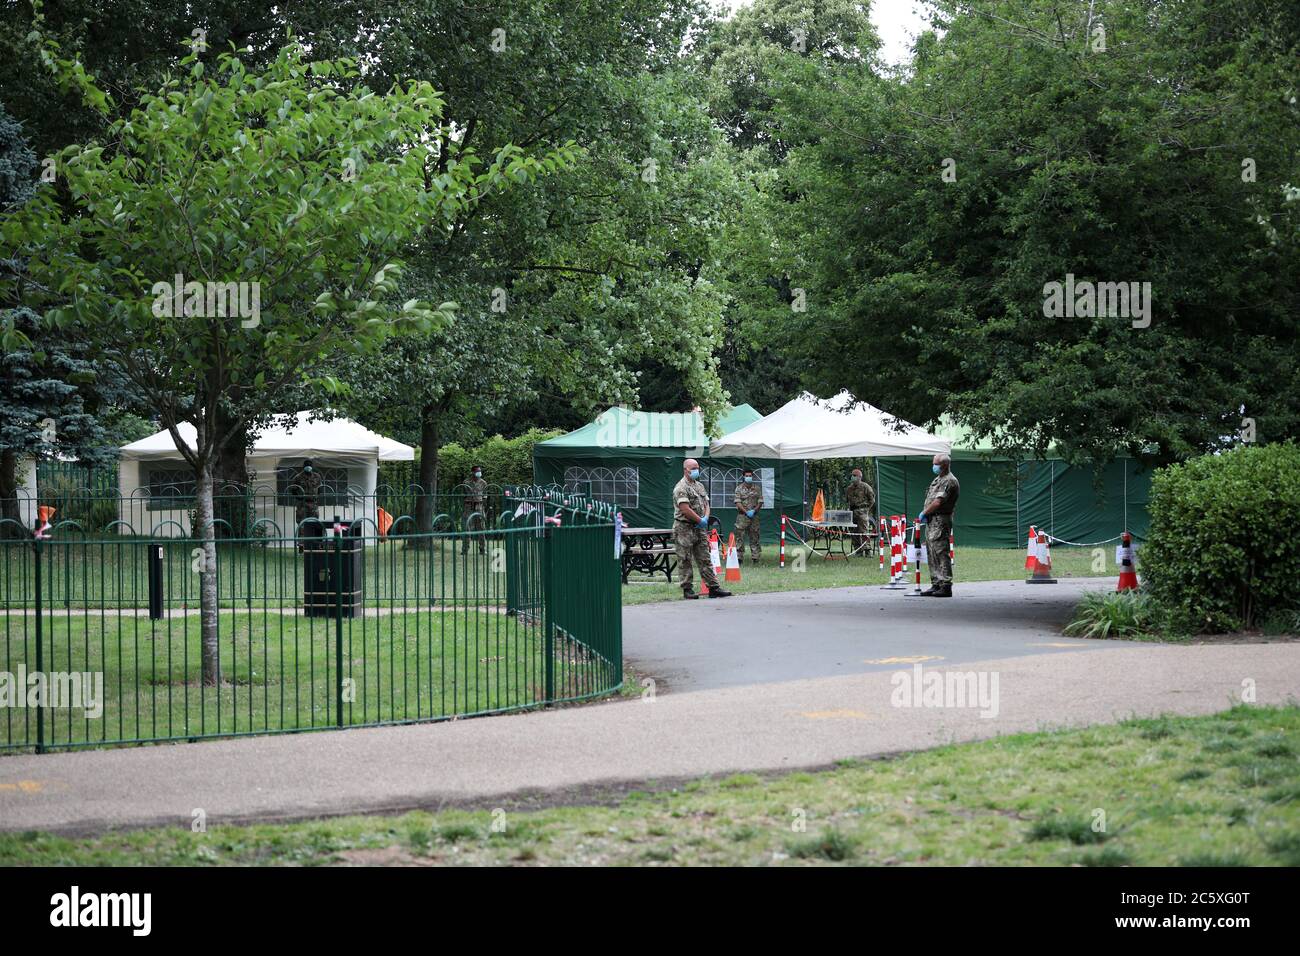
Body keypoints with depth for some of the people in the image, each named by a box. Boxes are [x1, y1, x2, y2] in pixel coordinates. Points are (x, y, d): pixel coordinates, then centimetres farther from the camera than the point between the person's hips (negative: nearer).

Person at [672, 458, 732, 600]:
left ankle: (713, 588, 7)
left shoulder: (700, 486, 15)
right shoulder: (681, 488, -12)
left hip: (700, 528, 8)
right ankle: (687, 589, 4)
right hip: (684, 528, -8)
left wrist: (705, 518, -4)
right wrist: (700, 520, -13)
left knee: (705, 559, 7)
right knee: (685, 561, -1)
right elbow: (685, 509, -19)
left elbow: (706, 504, 16)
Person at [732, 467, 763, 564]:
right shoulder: (739, 488, 2)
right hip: (742, 515, -2)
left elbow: (760, 502, 6)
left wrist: (754, 510, -10)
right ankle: (739, 557, -5)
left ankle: (755, 557, 9)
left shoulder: (757, 488, 9)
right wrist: (746, 512, -15)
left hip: (754, 515, 2)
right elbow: (738, 502, -5)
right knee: (740, 536, -6)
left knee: (754, 537, 5)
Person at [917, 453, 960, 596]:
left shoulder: (949, 481, -12)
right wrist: (925, 515, 7)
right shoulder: (938, 479, 20)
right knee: (932, 555, 12)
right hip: (931, 521, 10)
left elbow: (938, 502, -19)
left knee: (941, 553, -12)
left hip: (940, 521, -10)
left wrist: (923, 513, -8)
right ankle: (936, 585, 17)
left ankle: (946, 586, -12)